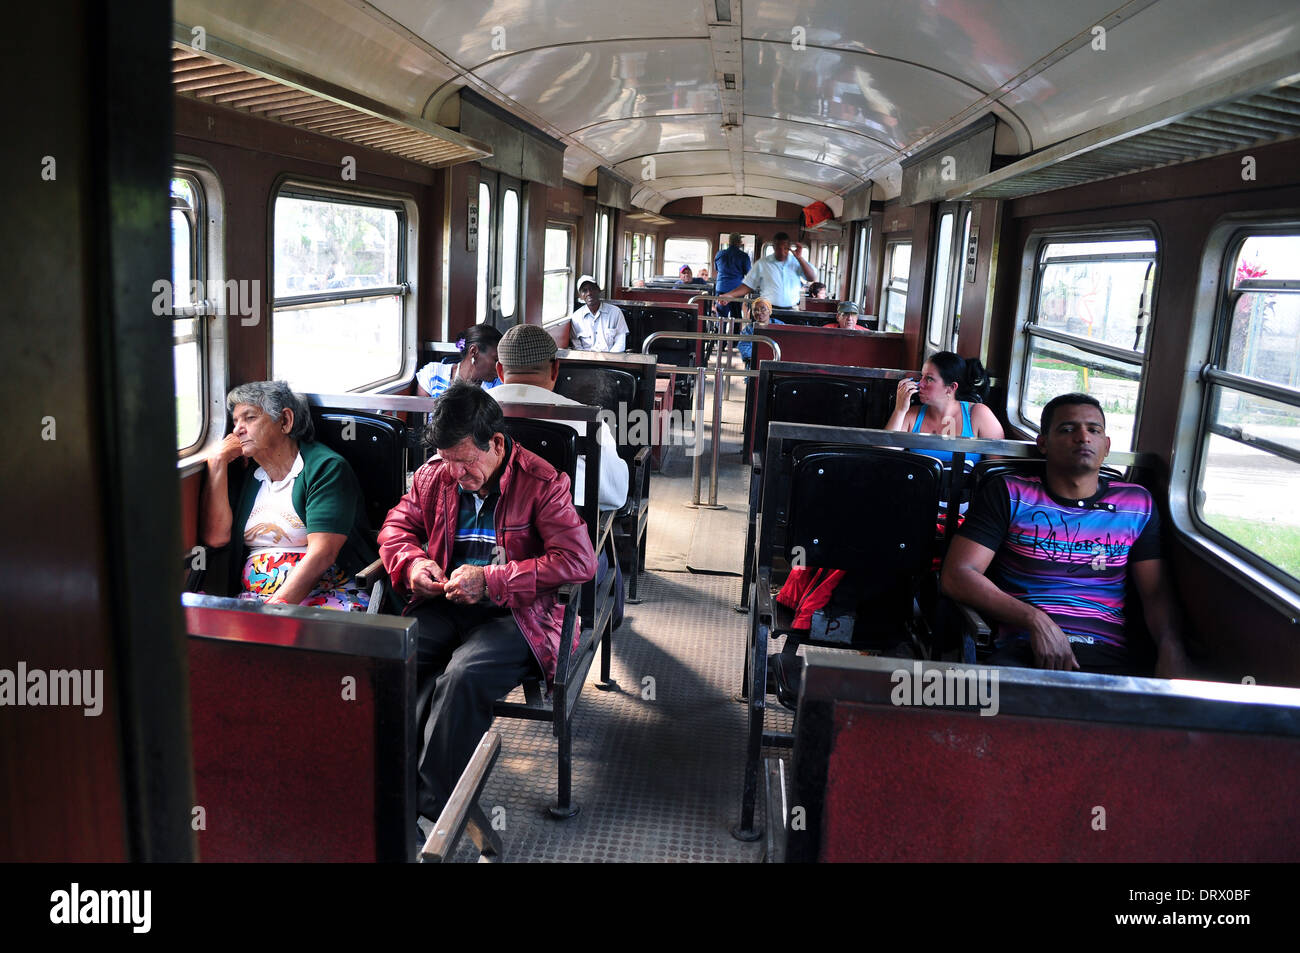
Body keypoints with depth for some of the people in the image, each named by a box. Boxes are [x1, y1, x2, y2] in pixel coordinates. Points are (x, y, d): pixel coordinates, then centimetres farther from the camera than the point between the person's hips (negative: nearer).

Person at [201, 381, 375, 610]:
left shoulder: (327, 468, -3)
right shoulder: (245, 477, 20)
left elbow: (322, 554, -14)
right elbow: (216, 538, 7)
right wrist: (217, 462, 8)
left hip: (327, 594, -5)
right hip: (254, 596, 6)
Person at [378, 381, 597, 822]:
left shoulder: (543, 483, -8)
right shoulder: (435, 475, 10)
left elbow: (579, 560, -16)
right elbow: (396, 526, 23)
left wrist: (491, 580, -20)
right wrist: (412, 562, -3)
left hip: (515, 613, -5)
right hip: (444, 605, 5)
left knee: (463, 676, -34)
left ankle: (433, 807, -22)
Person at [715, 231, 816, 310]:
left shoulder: (796, 262, 9)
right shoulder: (762, 263, 6)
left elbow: (812, 278, 1)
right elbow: (748, 285, 7)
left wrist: (799, 258, -7)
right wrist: (730, 295, -6)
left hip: (791, 312, 1)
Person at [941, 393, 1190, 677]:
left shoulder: (1136, 504, 18)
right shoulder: (1009, 495, 9)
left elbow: (1155, 592, 14)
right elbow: (956, 575, -1)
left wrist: (1171, 647, -10)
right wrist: (1035, 620, -14)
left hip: (1111, 657, 2)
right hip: (1023, 650, -2)